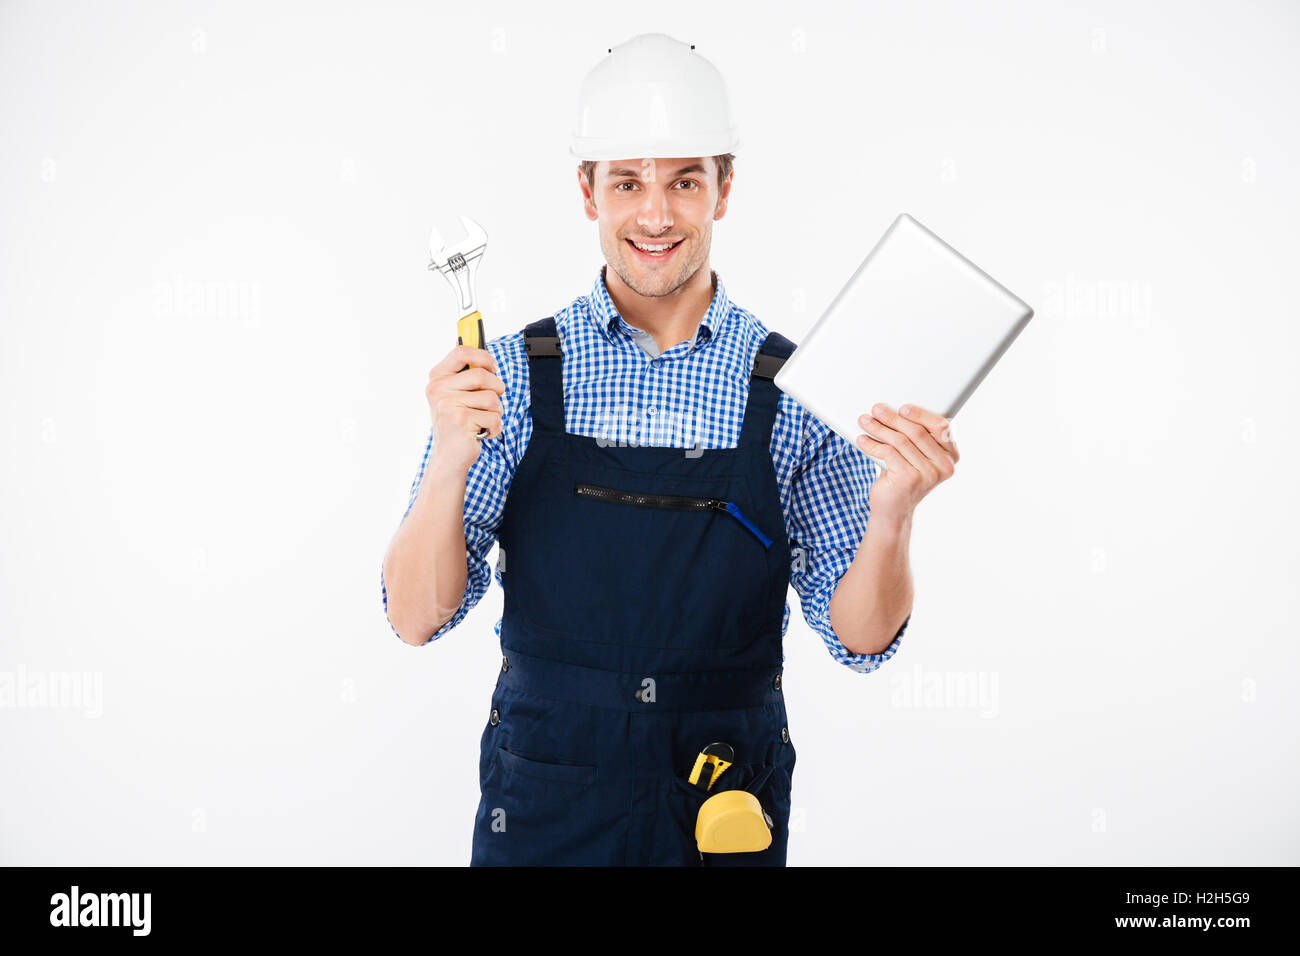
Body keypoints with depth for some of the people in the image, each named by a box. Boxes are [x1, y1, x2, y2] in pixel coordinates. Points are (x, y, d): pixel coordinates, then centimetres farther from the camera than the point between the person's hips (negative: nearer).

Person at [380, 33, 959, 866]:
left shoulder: (794, 391, -5)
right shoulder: (509, 379, -5)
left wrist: (890, 516, -23)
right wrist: (453, 460, -24)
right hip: (542, 820, 0)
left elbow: (860, 639, -4)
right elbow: (417, 617, -7)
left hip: (727, 823, 0)